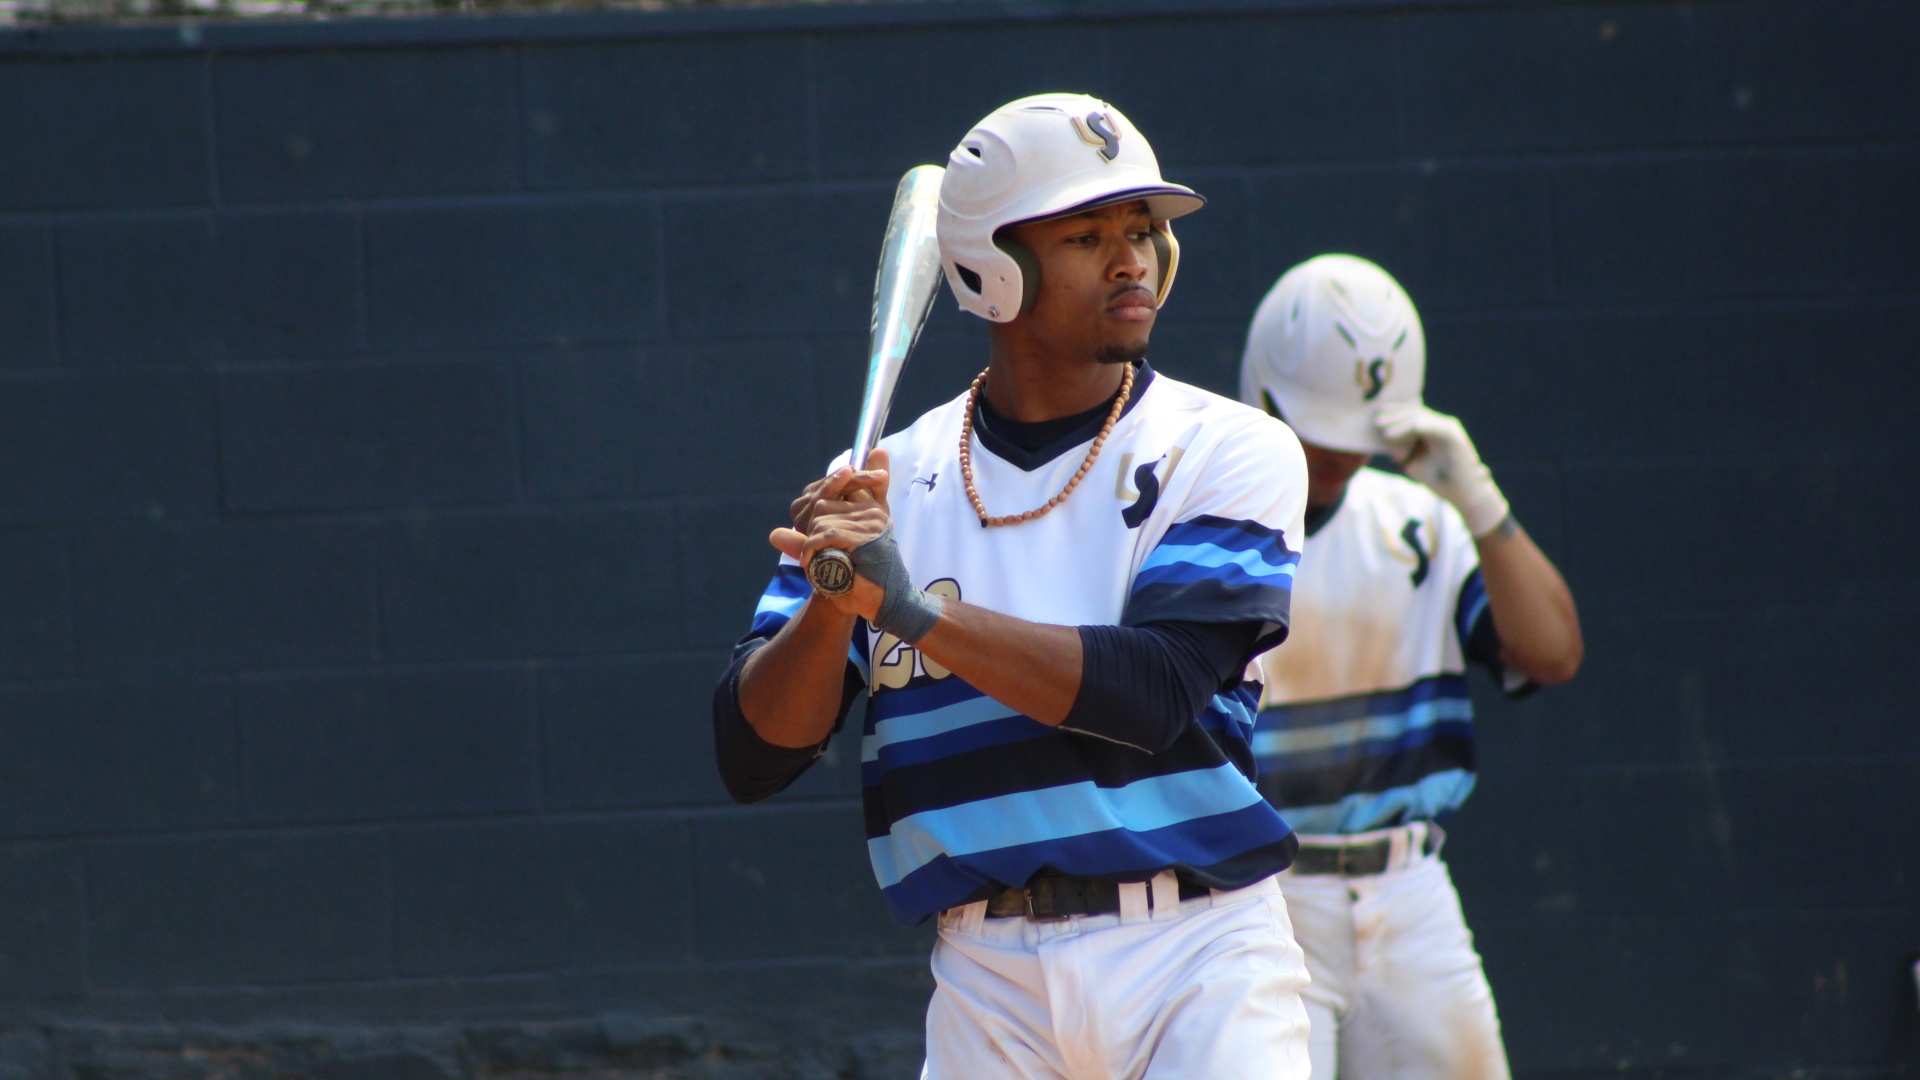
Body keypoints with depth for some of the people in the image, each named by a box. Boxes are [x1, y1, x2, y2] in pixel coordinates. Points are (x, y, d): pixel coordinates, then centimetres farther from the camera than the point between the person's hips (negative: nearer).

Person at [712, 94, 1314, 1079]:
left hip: (1195, 960, -2)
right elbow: (752, 757, 2)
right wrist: (834, 601, -16)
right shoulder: (884, 490, 8)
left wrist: (914, 608, -20)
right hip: (989, 986, 2)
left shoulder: (1226, 451, 1)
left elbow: (1155, 693, -13)